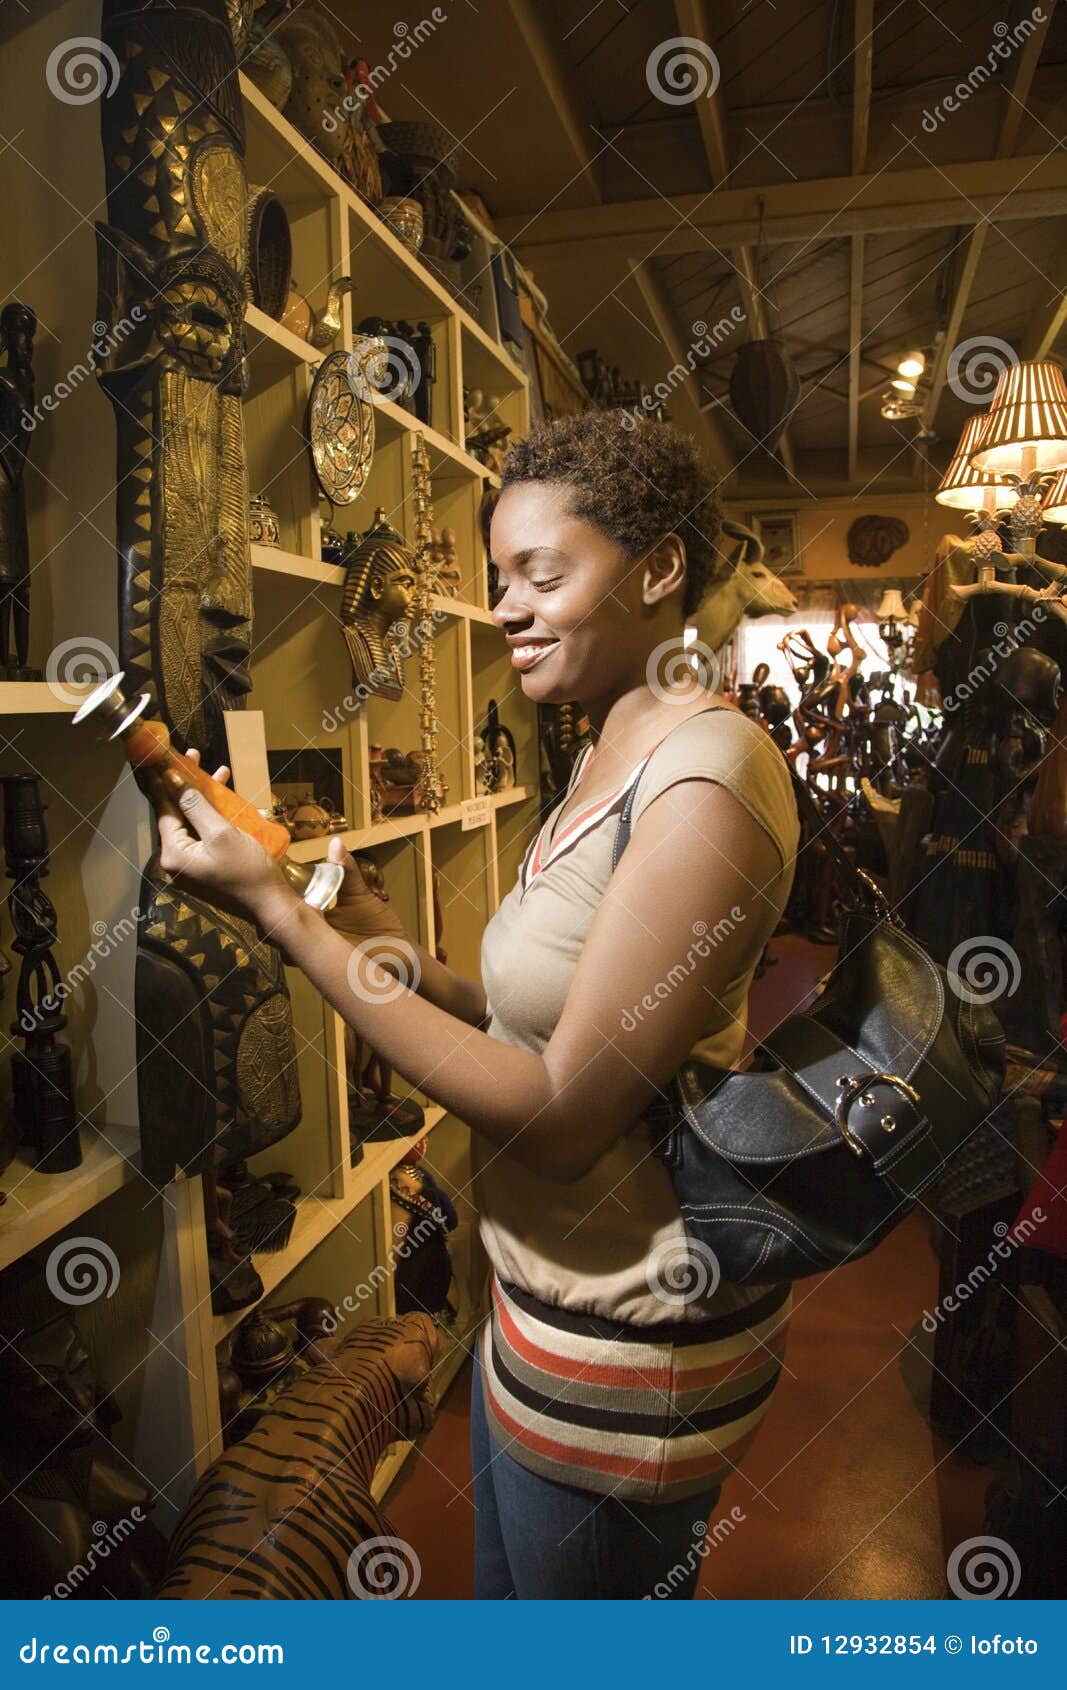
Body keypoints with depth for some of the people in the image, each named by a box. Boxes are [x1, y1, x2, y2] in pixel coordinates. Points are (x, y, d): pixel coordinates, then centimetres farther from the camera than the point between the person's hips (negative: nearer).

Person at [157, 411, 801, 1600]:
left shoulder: (708, 779, -24)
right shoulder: (610, 759, 5)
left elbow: (565, 1113, -25)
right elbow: (550, 1035, 6)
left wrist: (281, 914, -24)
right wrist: (387, 946, -8)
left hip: (629, 1335, -8)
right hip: (546, 1286, 8)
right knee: (504, 1592, 29)